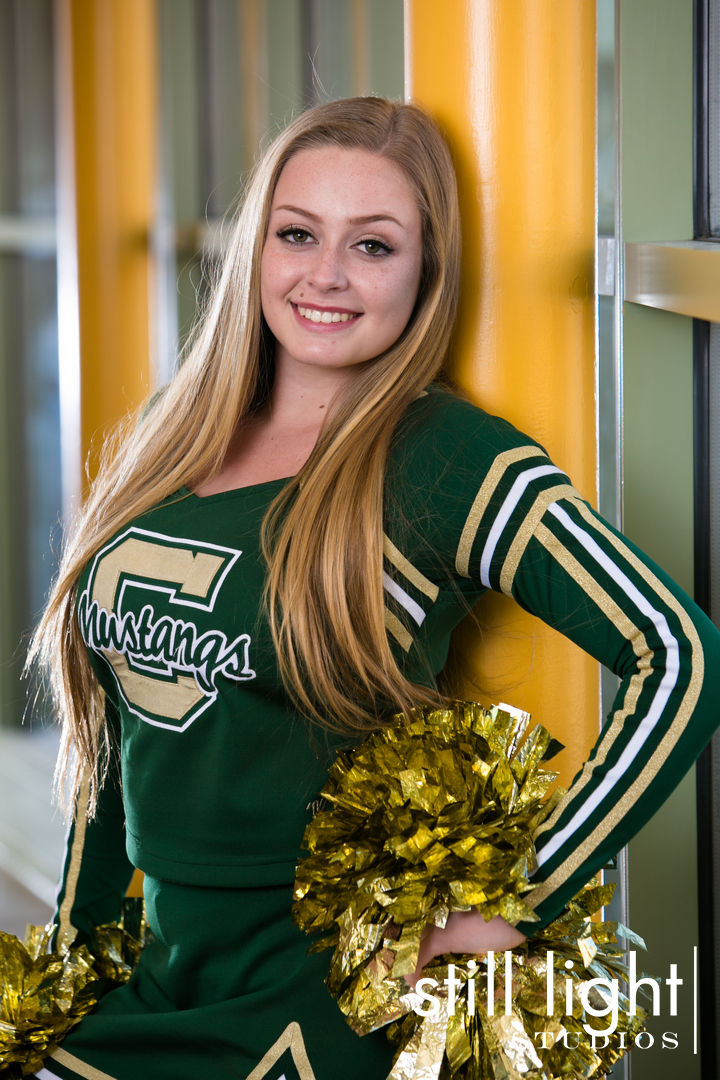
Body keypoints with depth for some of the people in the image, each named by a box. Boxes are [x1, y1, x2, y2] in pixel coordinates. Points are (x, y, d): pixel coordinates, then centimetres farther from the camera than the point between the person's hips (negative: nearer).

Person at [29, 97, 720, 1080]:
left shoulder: (448, 458, -12)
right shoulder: (175, 445, 6)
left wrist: (519, 901, -20)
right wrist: (69, 953, 15)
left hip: (324, 998, -5)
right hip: (148, 975, 6)